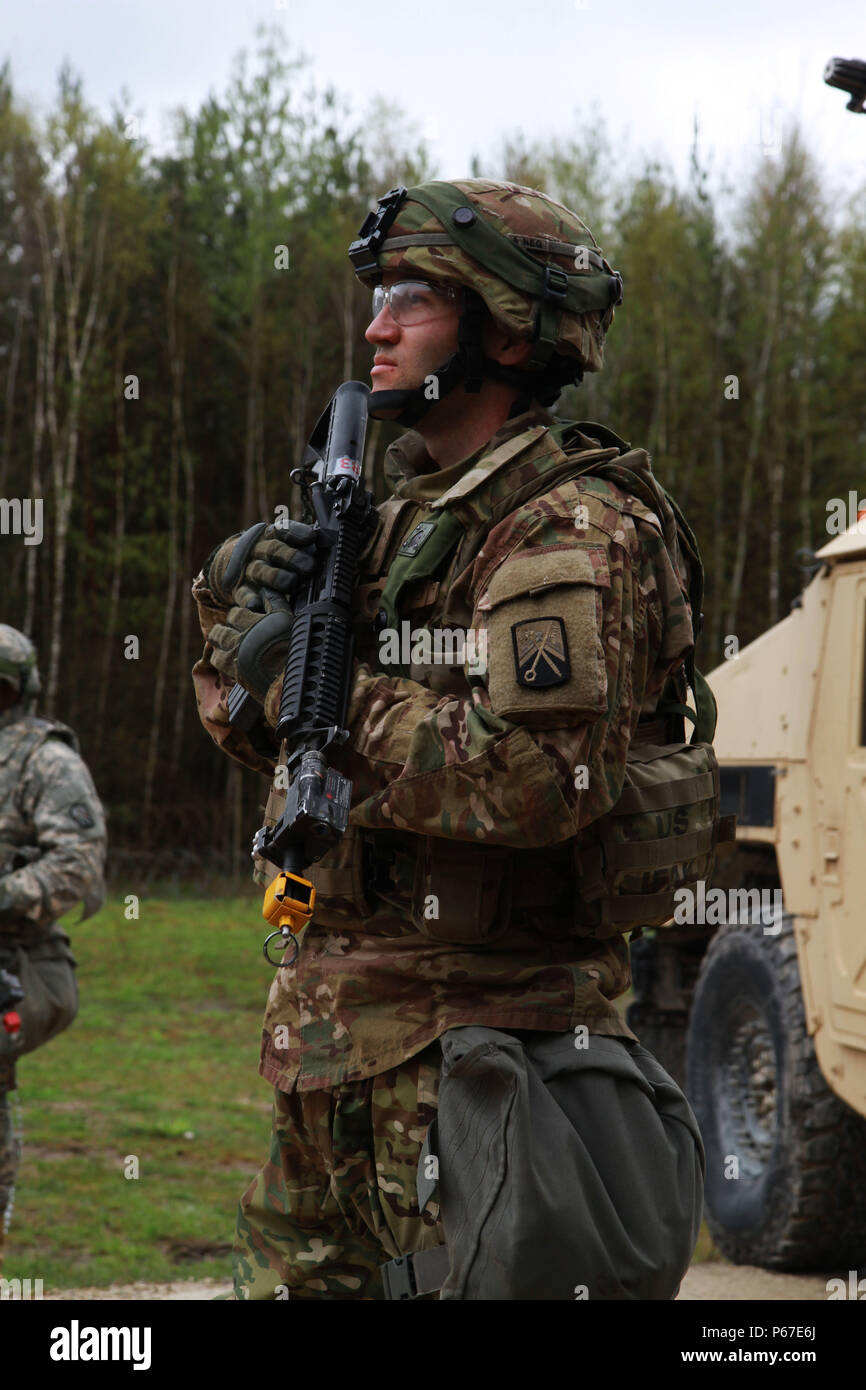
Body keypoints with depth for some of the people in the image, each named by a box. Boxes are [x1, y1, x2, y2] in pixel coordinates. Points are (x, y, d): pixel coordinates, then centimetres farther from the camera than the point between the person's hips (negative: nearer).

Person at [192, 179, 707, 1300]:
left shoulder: (571, 531, -12)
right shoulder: (401, 513, 16)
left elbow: (538, 776, -27)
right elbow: (250, 729, 19)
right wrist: (245, 611, -2)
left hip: (468, 1048, -9)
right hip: (332, 1036, 9)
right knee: (289, 1269, 15)